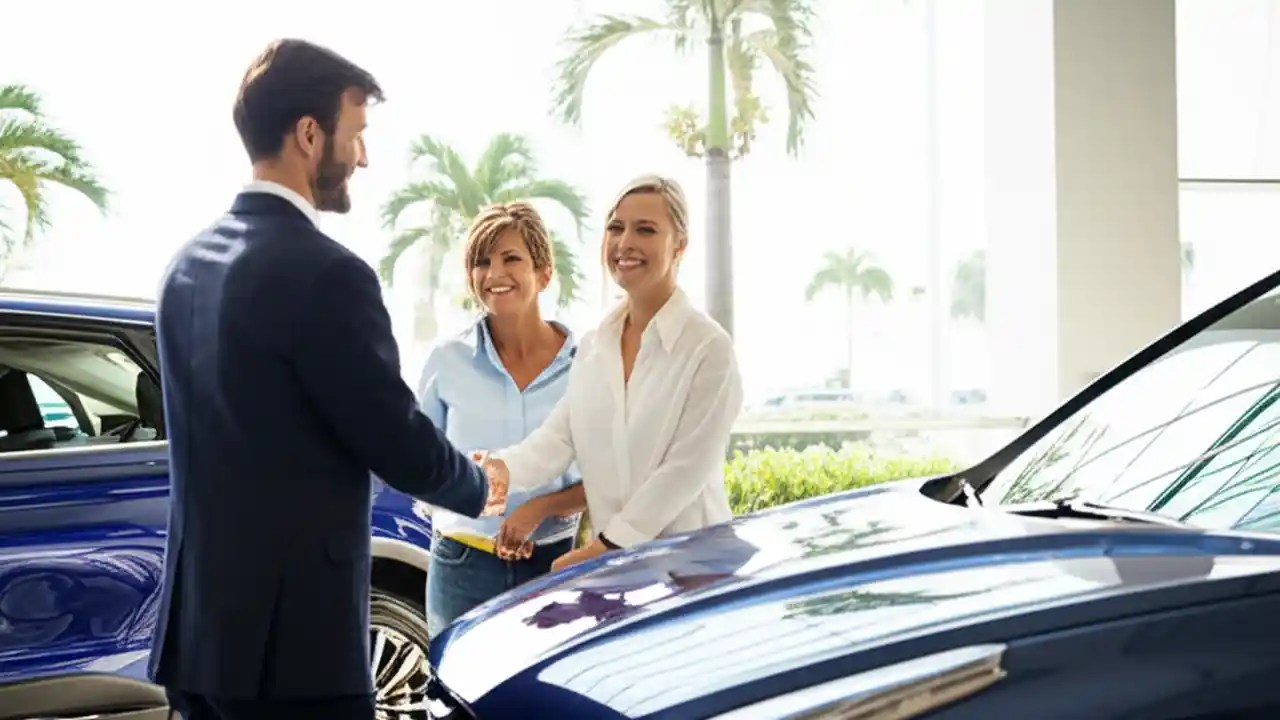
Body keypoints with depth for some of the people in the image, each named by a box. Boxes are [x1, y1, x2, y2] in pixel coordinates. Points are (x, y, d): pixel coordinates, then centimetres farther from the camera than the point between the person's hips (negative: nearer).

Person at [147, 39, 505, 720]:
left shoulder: (189, 263, 10)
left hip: (198, 622, 8)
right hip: (288, 636, -8)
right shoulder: (324, 272, -17)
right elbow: (401, 445, -12)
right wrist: (481, 488, 9)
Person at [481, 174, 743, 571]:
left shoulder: (708, 346, -10)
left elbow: (687, 467, -14)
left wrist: (605, 547, -17)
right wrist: (504, 467, -20)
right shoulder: (592, 345, 9)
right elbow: (560, 434, 0)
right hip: (610, 559, 5)